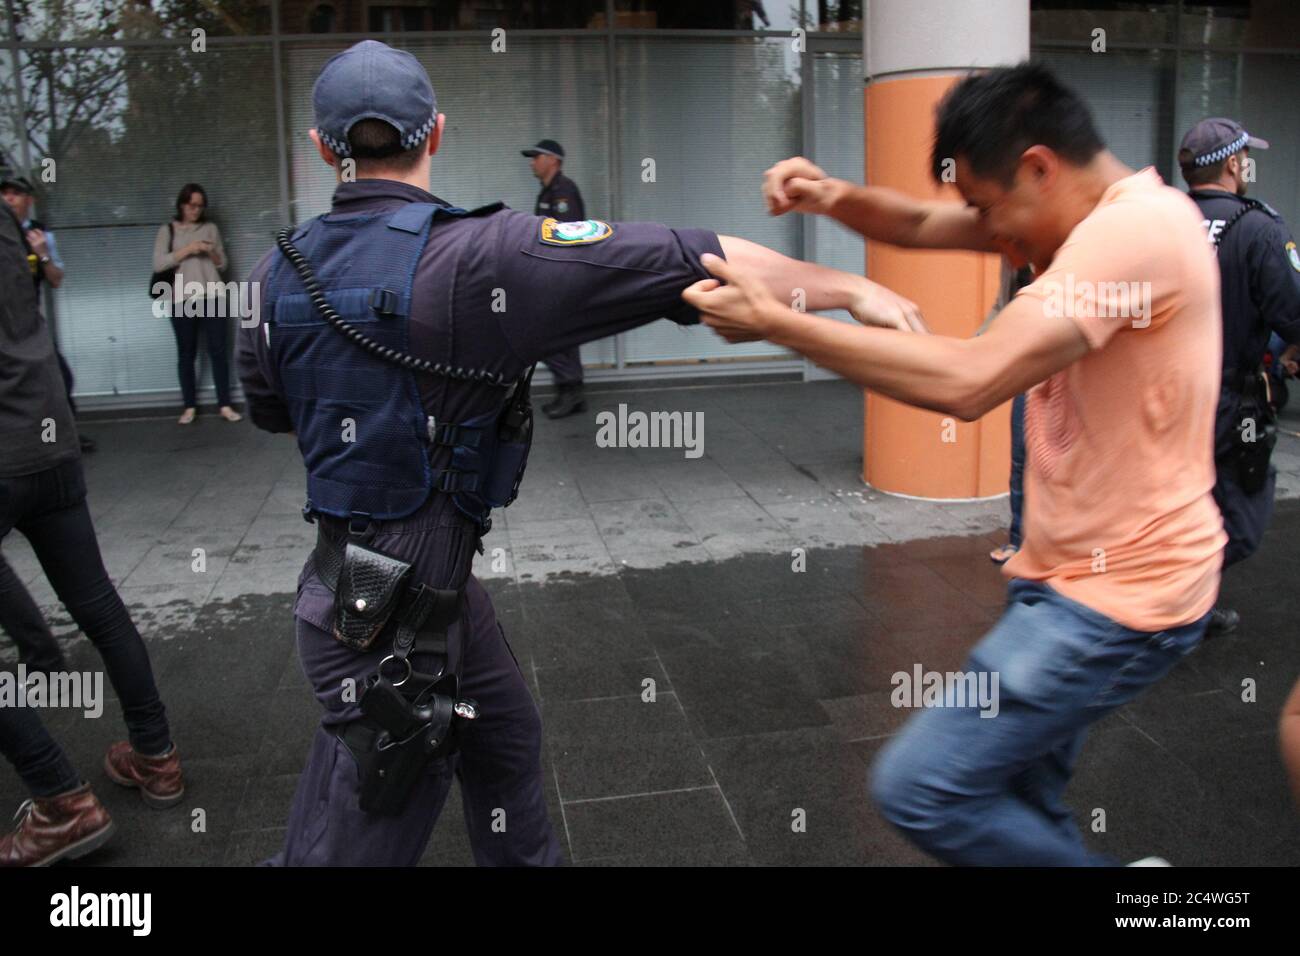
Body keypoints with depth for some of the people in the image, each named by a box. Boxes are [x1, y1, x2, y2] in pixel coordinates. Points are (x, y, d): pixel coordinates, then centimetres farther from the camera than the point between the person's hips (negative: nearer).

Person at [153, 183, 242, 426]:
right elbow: (158, 264, -6)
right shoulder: (168, 230, 6)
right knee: (186, 354, 4)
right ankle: (190, 407, 11)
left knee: (218, 351, -1)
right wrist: (187, 250, -14)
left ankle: (224, 405, 3)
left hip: (211, 298, 1)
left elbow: (223, 265, 13)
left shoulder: (210, 228, 11)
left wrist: (213, 253, -8)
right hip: (181, 301, -1)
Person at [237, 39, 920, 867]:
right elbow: (687, 262, -19)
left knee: (506, 743, 26)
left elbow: (268, 408, 16)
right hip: (397, 609, -8)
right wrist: (849, 287, -10)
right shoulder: (477, 256, -21)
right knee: (355, 839, 8)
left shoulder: (283, 271, 0)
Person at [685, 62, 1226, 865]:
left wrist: (773, 319, -26)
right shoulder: (1096, 219, 9)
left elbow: (970, 379, -31)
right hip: (1073, 573, 10)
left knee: (918, 789, -8)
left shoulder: (1135, 228, -22)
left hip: (1121, 596, -10)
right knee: (1019, 802, 18)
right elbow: (920, 226, 13)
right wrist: (833, 196, -9)